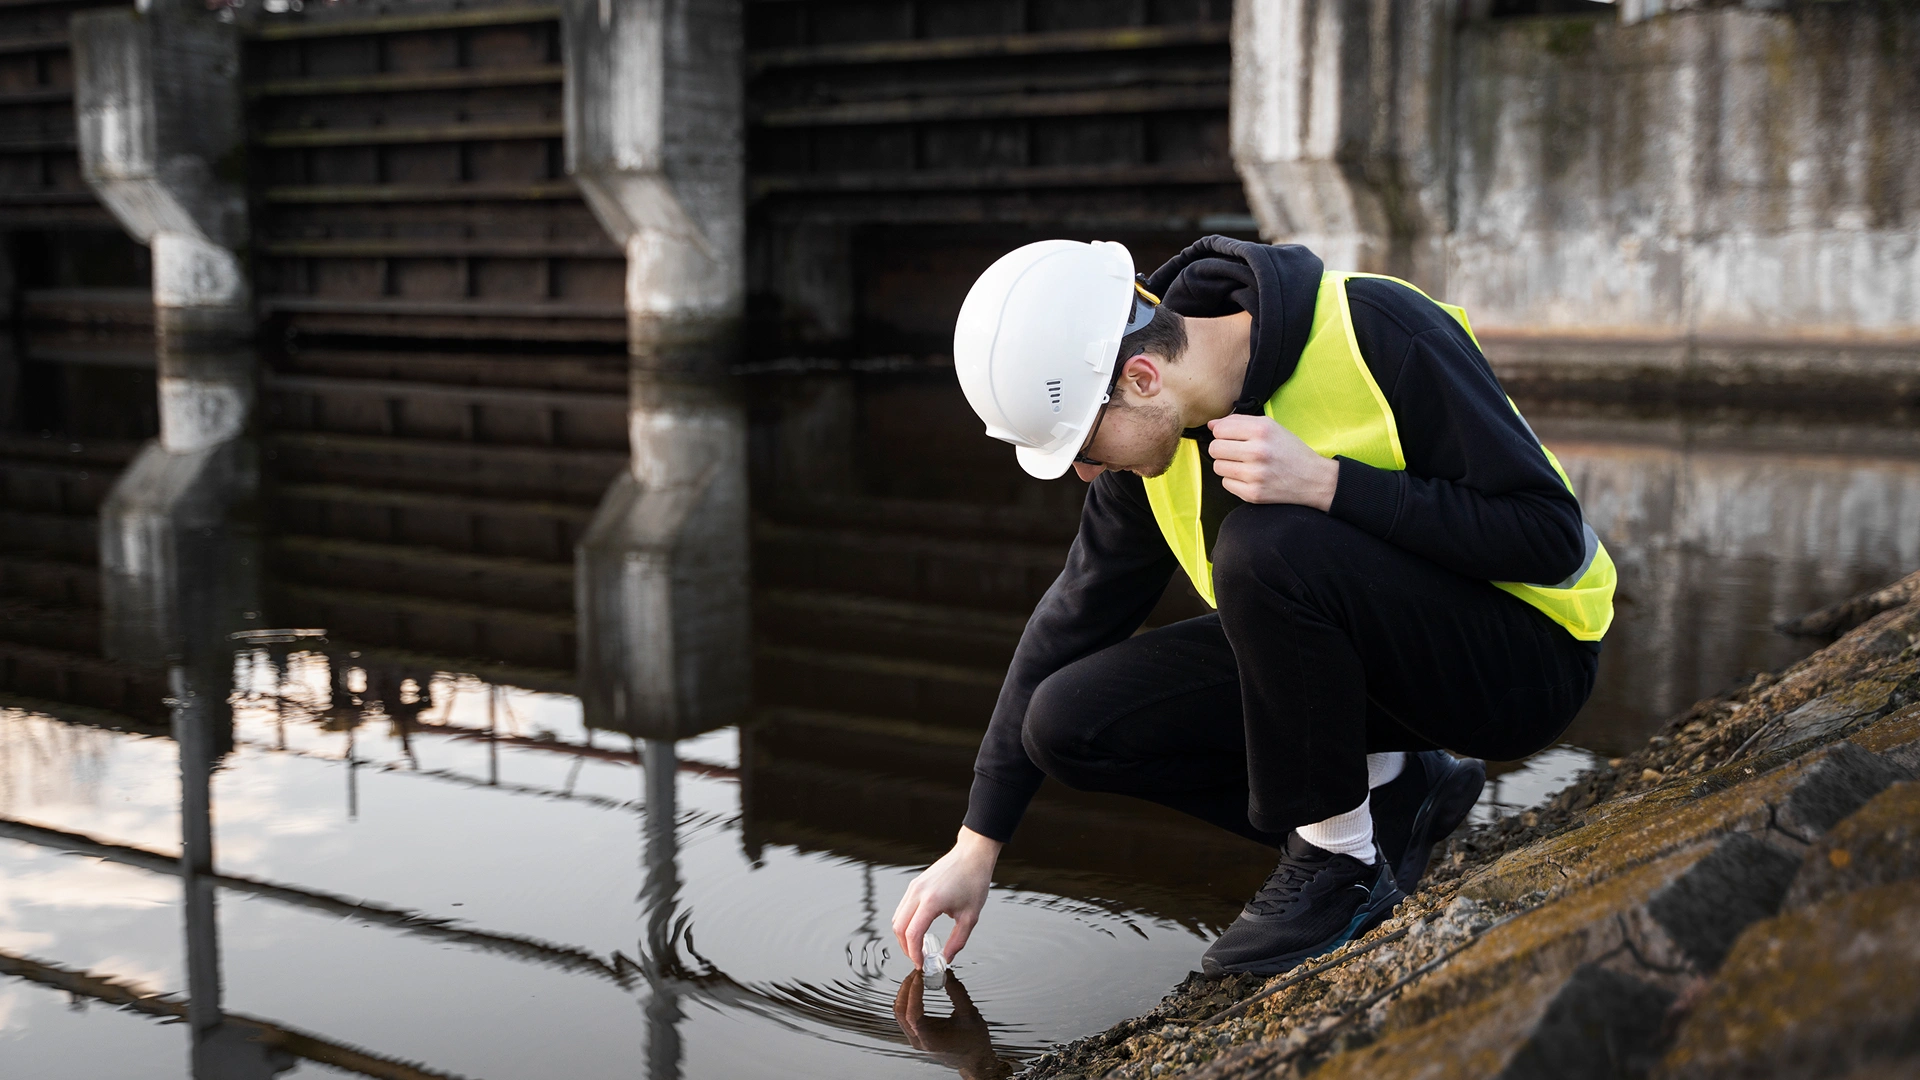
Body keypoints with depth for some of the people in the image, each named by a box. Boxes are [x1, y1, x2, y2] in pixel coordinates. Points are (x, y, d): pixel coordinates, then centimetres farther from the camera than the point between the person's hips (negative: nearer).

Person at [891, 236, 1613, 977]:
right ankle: (1393, 800, 2)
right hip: (1374, 653, 7)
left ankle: (1343, 861, -14)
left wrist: (1323, 482, -34)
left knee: (1264, 545, -34)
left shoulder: (1376, 334, -25)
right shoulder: (1161, 428, -6)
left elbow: (1550, 536, -24)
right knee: (1070, 724, -8)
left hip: (1524, 663, -7)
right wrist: (974, 848, 5)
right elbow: (1076, 616, 4)